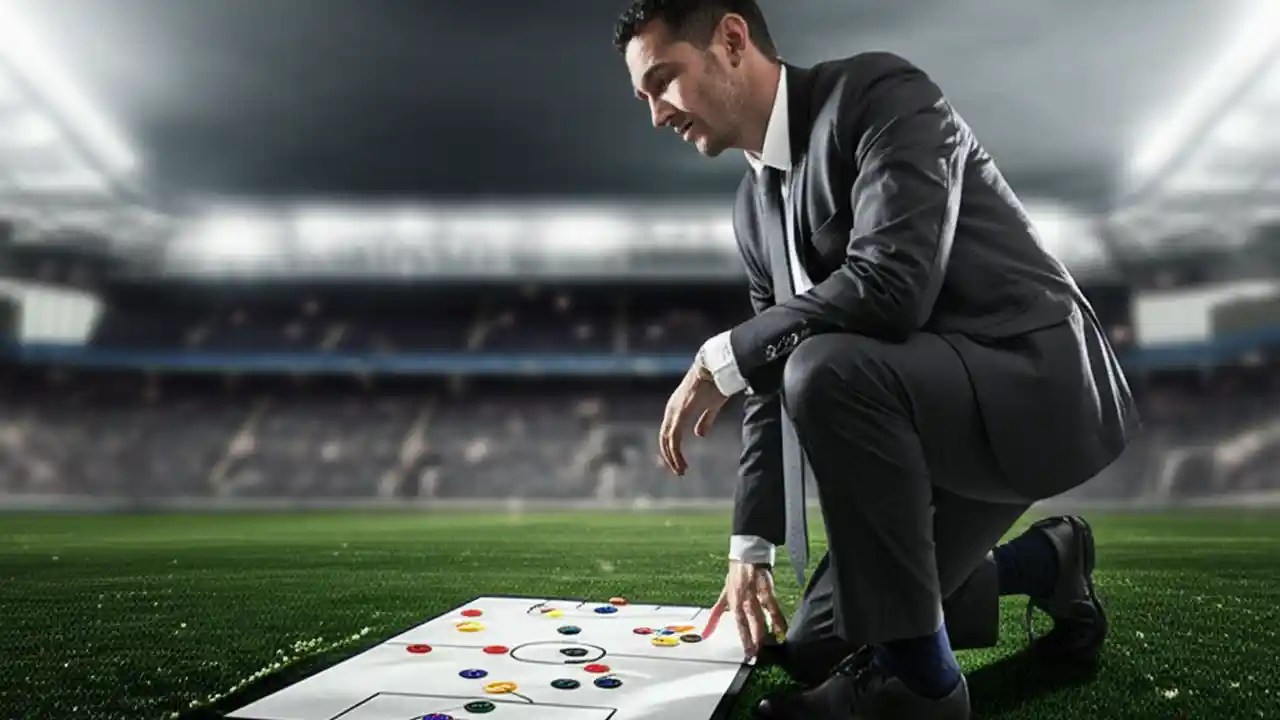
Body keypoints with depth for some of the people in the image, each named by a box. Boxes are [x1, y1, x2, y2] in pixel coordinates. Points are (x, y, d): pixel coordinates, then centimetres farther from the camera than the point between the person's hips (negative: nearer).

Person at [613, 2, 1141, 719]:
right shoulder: (756, 205, 7)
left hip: (1039, 383, -8)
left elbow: (890, 284, -32)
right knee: (816, 646, 11)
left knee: (826, 371, -36)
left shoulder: (880, 91, -16)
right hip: (917, 404, 9)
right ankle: (1046, 563, 28)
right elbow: (774, 386, 10)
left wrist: (719, 360, -22)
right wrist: (750, 551, 7)